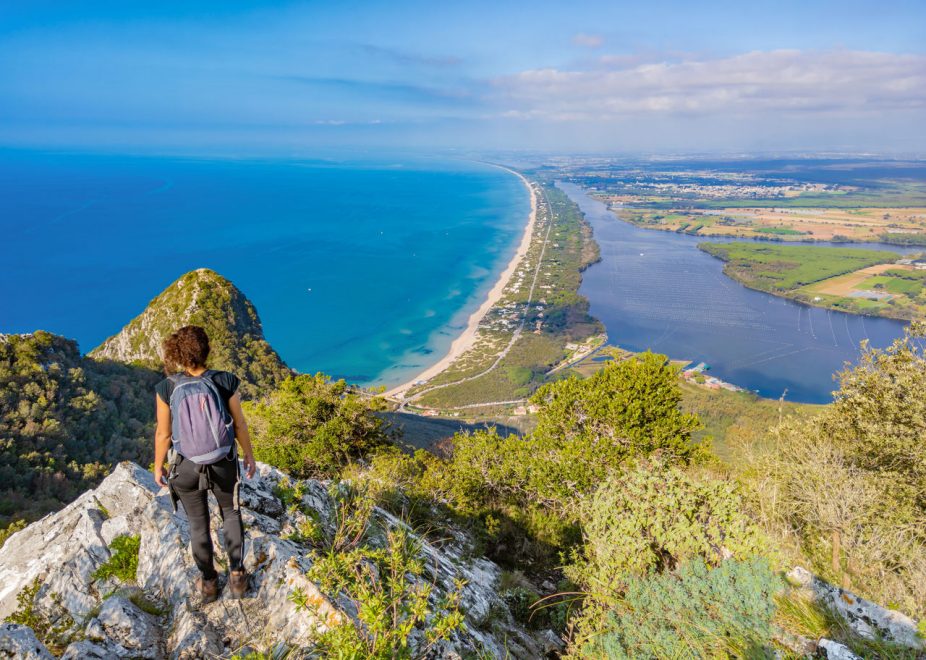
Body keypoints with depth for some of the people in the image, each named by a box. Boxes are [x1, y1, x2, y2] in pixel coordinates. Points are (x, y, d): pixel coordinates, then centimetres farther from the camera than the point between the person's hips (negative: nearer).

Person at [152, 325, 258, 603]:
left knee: (198, 524, 22)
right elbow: (239, 424, -8)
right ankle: (236, 575, 30)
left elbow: (163, 434, -10)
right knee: (231, 513, 27)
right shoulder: (225, 381, -18)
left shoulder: (167, 388, -19)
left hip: (186, 467, 0)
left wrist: (158, 466, 8)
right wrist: (249, 455, 8)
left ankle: (208, 583, 38)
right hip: (224, 464, 0)